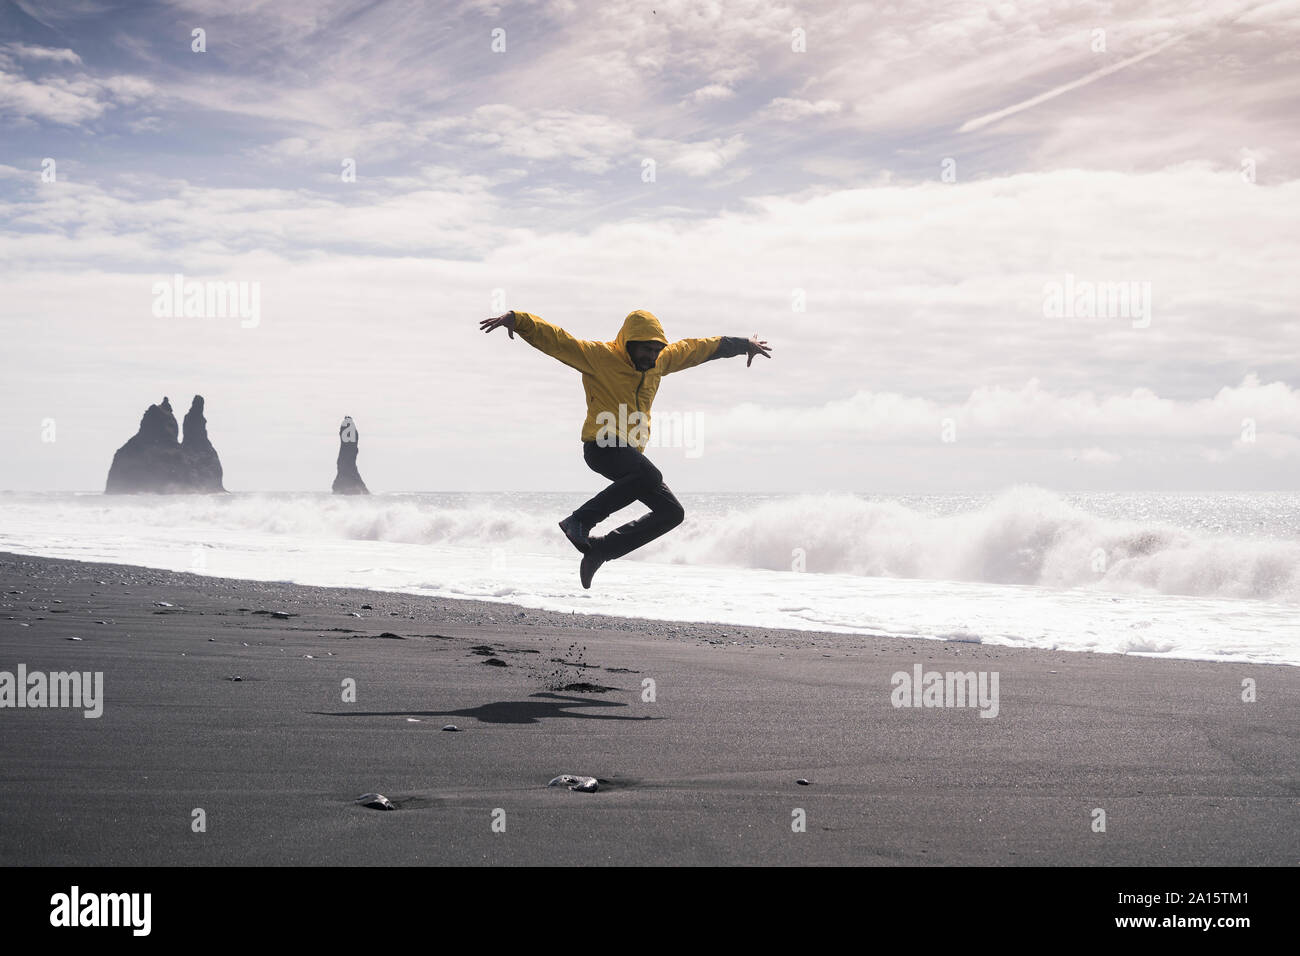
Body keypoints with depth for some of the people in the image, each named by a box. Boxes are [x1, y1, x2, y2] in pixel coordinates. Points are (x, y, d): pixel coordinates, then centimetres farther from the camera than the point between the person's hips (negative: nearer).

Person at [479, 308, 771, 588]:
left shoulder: (660, 361, 14)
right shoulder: (599, 356, -5)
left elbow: (698, 348, 26)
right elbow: (554, 339, -13)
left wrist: (743, 344, 34)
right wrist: (517, 319, -27)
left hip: (631, 453, 8)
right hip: (602, 445, -8)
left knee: (672, 512, 3)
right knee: (649, 475, -35)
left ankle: (599, 550, 4)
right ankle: (580, 521, -29)